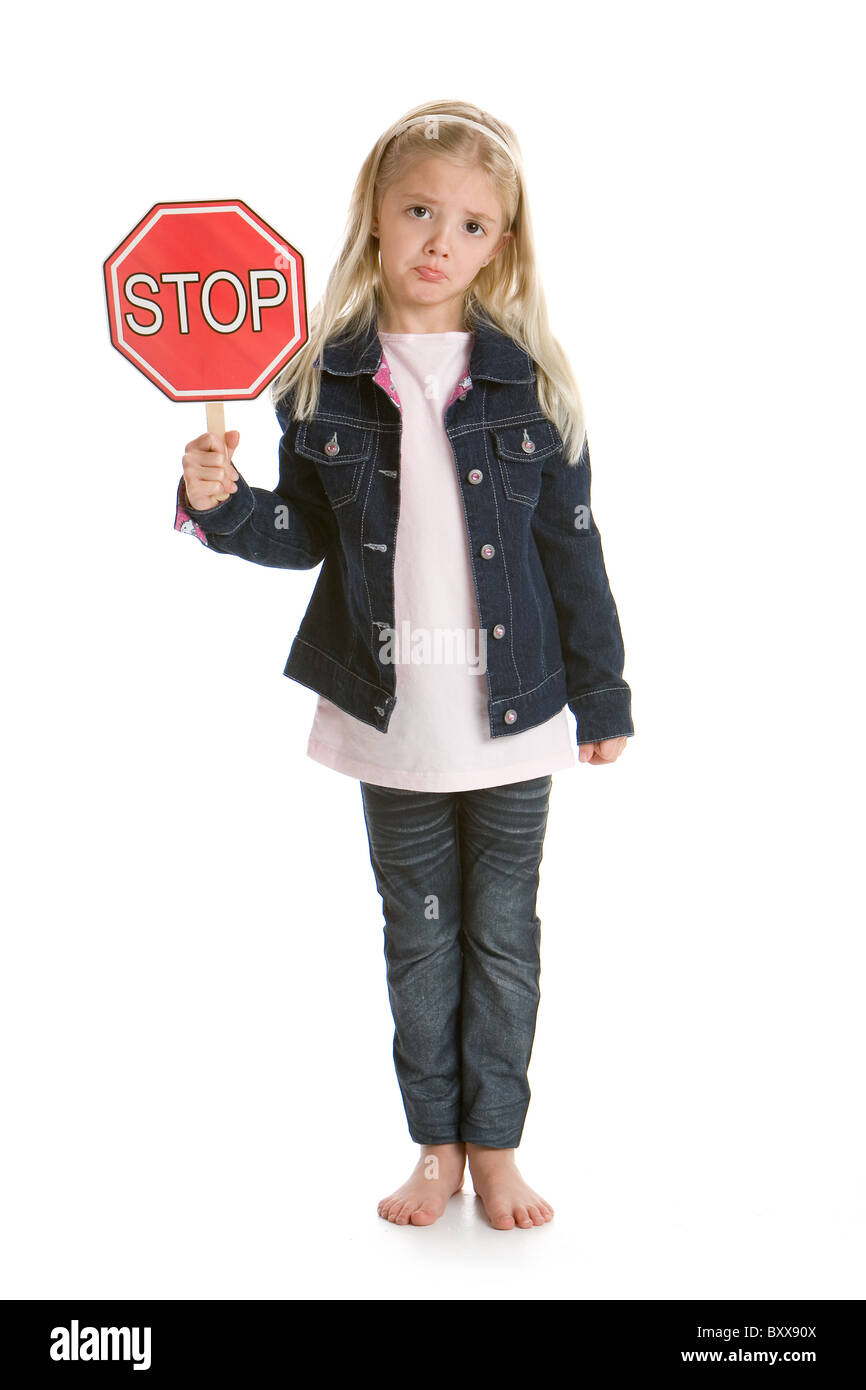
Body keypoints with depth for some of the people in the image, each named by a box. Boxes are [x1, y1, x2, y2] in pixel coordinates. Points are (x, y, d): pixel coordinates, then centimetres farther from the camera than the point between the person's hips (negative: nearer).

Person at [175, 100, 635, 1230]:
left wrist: (602, 697, 3)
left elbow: (573, 552, 0)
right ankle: (437, 1144, 31)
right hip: (391, 717, 1)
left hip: (513, 714, -1)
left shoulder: (531, 384, -4)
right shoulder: (324, 382, -1)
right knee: (419, 935, 14)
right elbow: (305, 535, 7)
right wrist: (223, 502, -13)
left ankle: (496, 1144, 29)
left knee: (503, 935, 11)